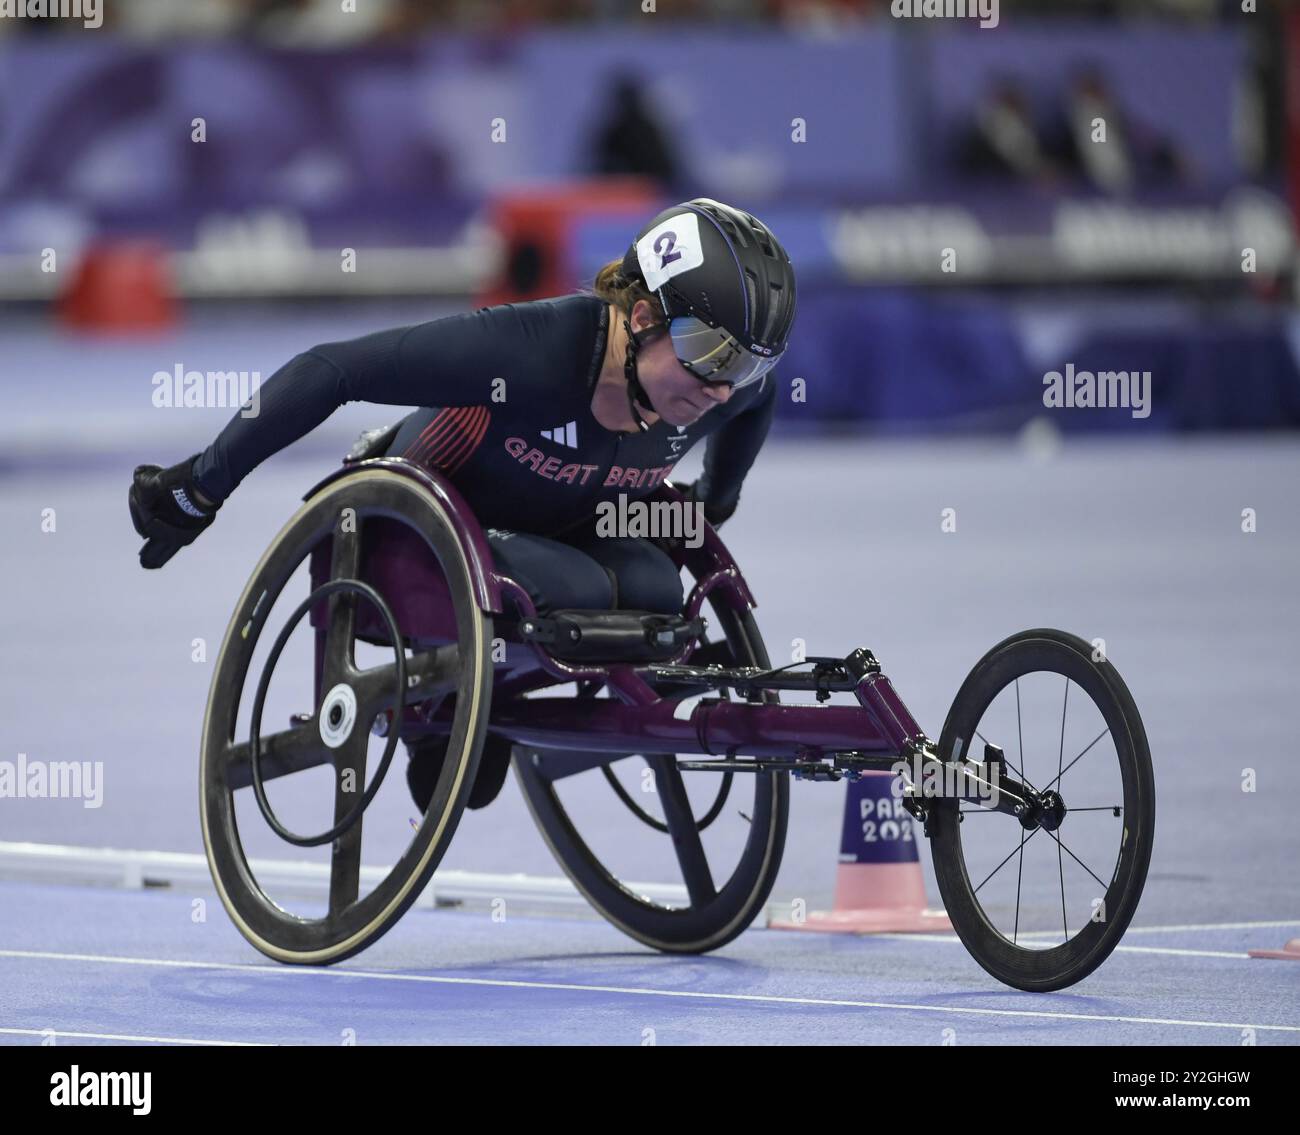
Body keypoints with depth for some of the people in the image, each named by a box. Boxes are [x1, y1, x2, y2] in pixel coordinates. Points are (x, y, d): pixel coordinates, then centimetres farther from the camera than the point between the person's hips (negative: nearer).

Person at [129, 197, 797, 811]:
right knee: (581, 592, -34)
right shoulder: (532, 350, -37)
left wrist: (716, 502, 21)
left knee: (655, 593, -26)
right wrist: (200, 489, -29)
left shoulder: (733, 388, -19)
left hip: (556, 530, 6)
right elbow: (329, 371, -33)